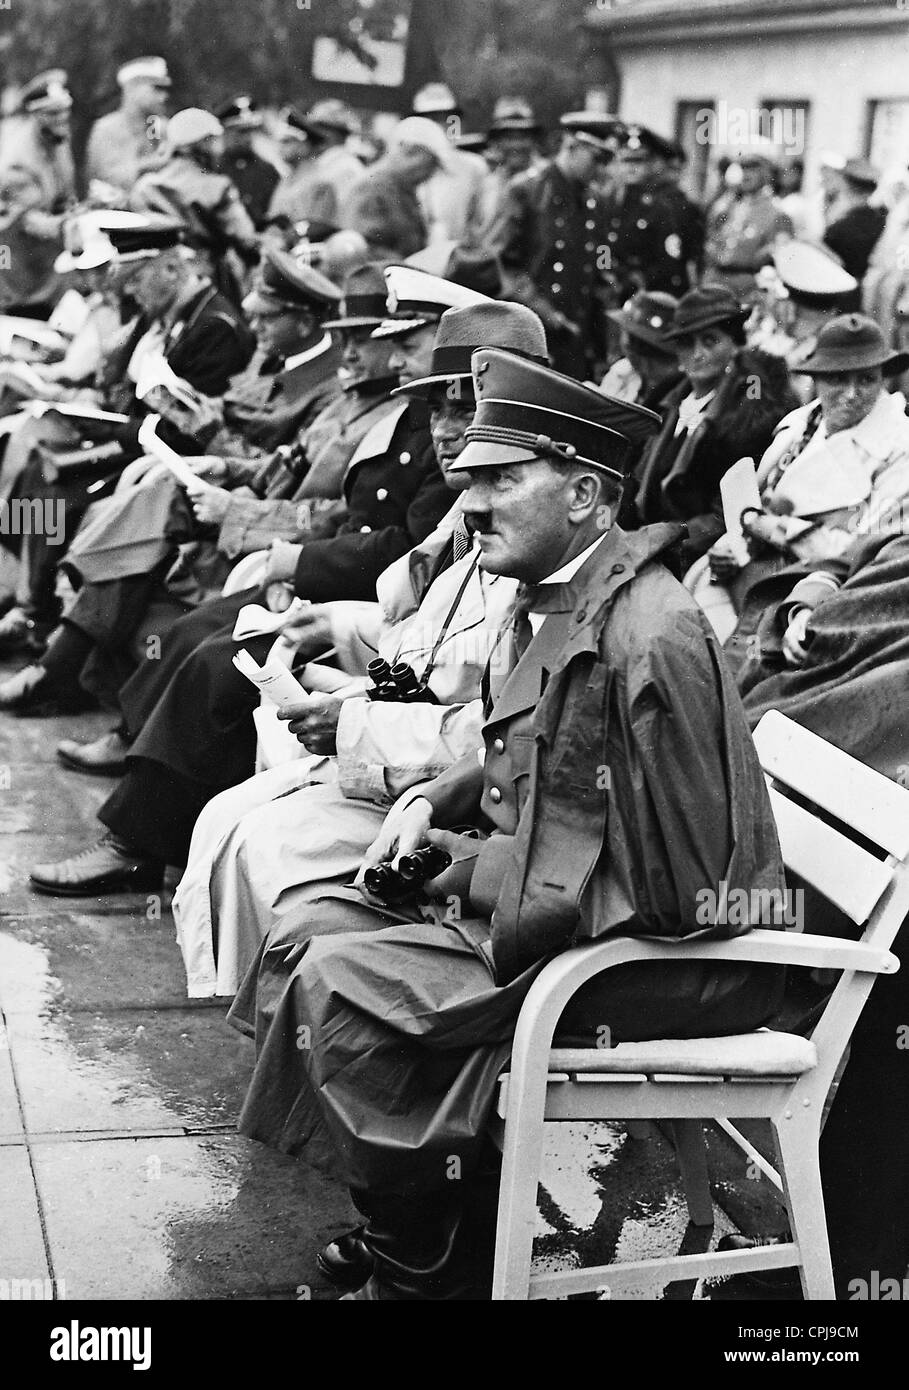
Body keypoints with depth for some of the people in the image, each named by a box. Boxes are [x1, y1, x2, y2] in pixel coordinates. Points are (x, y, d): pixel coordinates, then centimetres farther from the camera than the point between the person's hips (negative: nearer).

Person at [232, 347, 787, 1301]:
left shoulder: (647, 640, -24)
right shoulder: (550, 601, 7)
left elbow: (668, 888, -24)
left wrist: (478, 868, -16)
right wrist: (432, 802, 6)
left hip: (663, 956, -10)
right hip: (533, 894, 10)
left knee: (343, 982, -17)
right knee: (326, 920, 8)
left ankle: (430, 1273, 3)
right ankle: (414, 1232, 18)